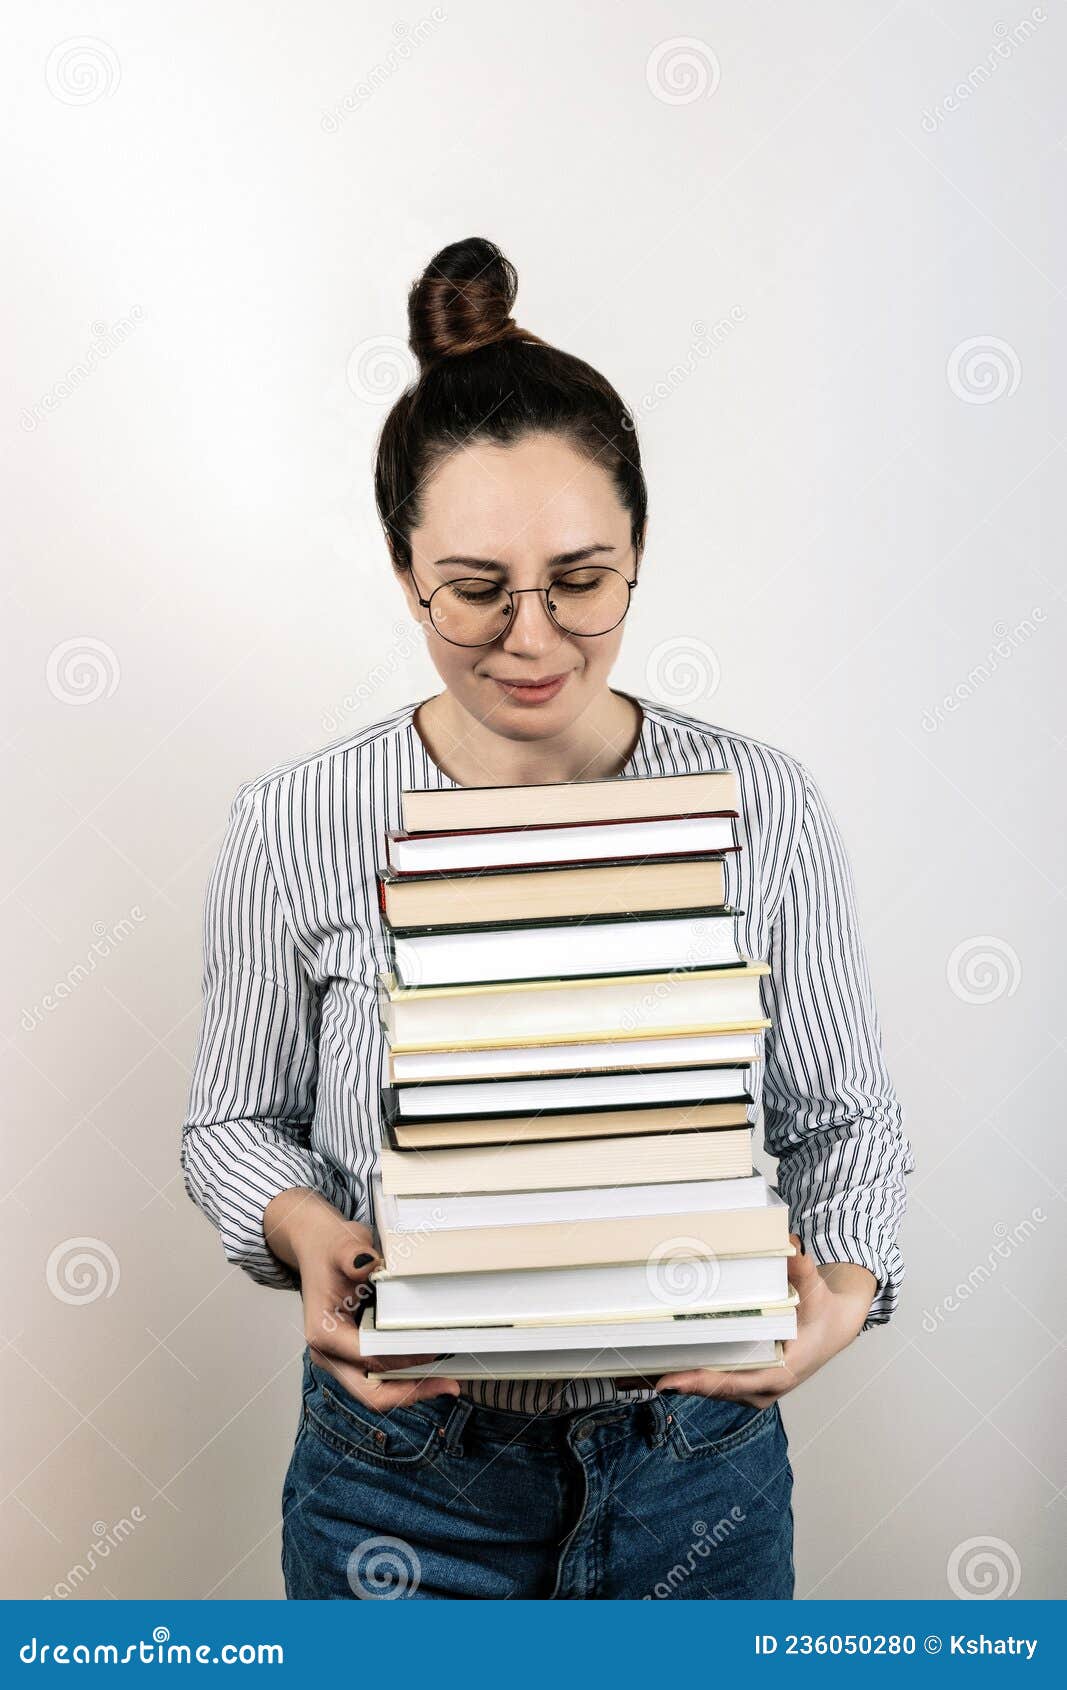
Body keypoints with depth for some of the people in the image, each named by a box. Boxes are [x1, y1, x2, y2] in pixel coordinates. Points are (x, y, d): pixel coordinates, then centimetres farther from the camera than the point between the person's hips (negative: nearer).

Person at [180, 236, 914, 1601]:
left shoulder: (765, 809, -7)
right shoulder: (295, 828, -9)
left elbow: (845, 1115, 0)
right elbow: (235, 1119, 2)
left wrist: (846, 1278, -18)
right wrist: (302, 1228, -18)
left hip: (696, 1461, 1)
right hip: (404, 1470, -1)